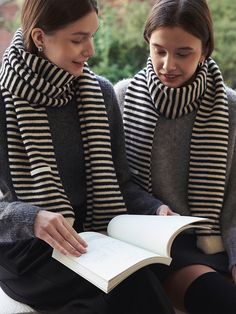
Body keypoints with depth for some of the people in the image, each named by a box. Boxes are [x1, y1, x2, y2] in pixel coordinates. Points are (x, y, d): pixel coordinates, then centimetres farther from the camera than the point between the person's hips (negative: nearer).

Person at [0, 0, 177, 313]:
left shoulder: (101, 93, 6)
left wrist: (157, 209, -6)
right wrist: (32, 219, -30)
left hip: (98, 242, 4)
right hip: (27, 252, -4)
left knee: (141, 284, -28)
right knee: (135, 287, -30)